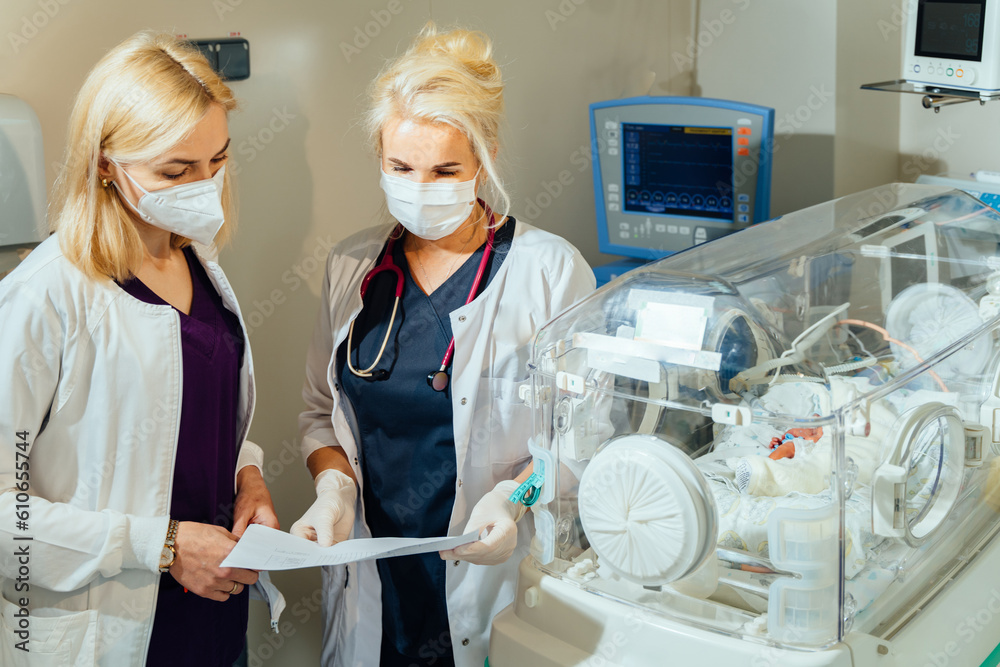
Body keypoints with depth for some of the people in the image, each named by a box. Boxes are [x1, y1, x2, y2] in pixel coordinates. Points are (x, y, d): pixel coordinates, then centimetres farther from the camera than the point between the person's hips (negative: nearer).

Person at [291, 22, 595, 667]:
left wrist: (515, 495, -22)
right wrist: (335, 485, -6)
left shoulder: (551, 269, -9)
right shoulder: (351, 267, 4)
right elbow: (321, 410, 12)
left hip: (494, 586, -3)